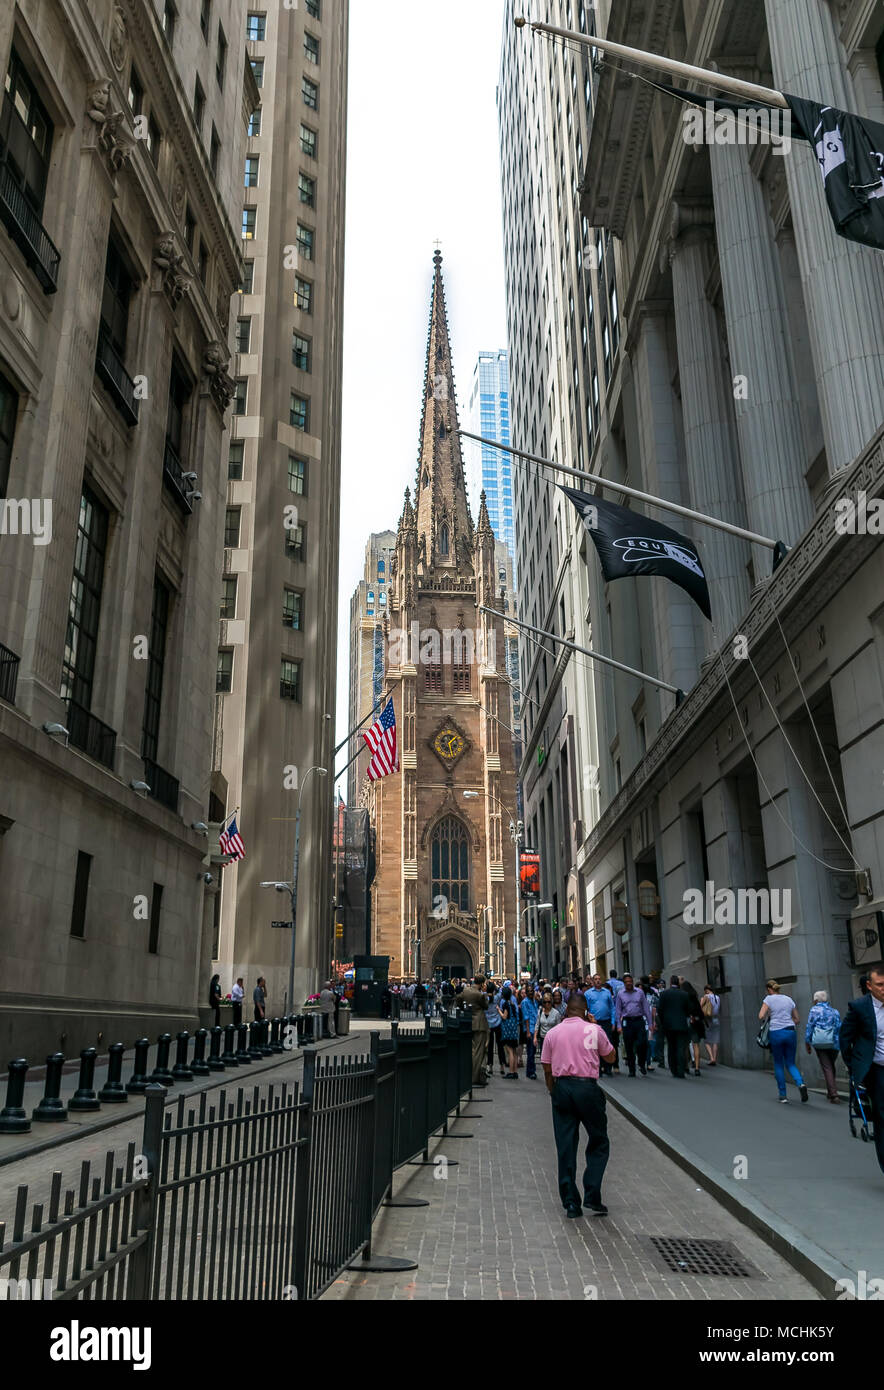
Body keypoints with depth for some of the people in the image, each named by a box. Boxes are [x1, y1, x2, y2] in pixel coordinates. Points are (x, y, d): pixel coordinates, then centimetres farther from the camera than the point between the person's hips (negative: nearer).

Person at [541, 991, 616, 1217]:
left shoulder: (552, 1033, 6)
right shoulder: (594, 1030, -1)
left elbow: (547, 1069, 8)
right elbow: (610, 1055, 15)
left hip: (561, 1087, 3)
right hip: (587, 1087, -2)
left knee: (565, 1148, 7)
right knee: (599, 1144, 10)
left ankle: (571, 1202, 8)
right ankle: (592, 1197, 1)